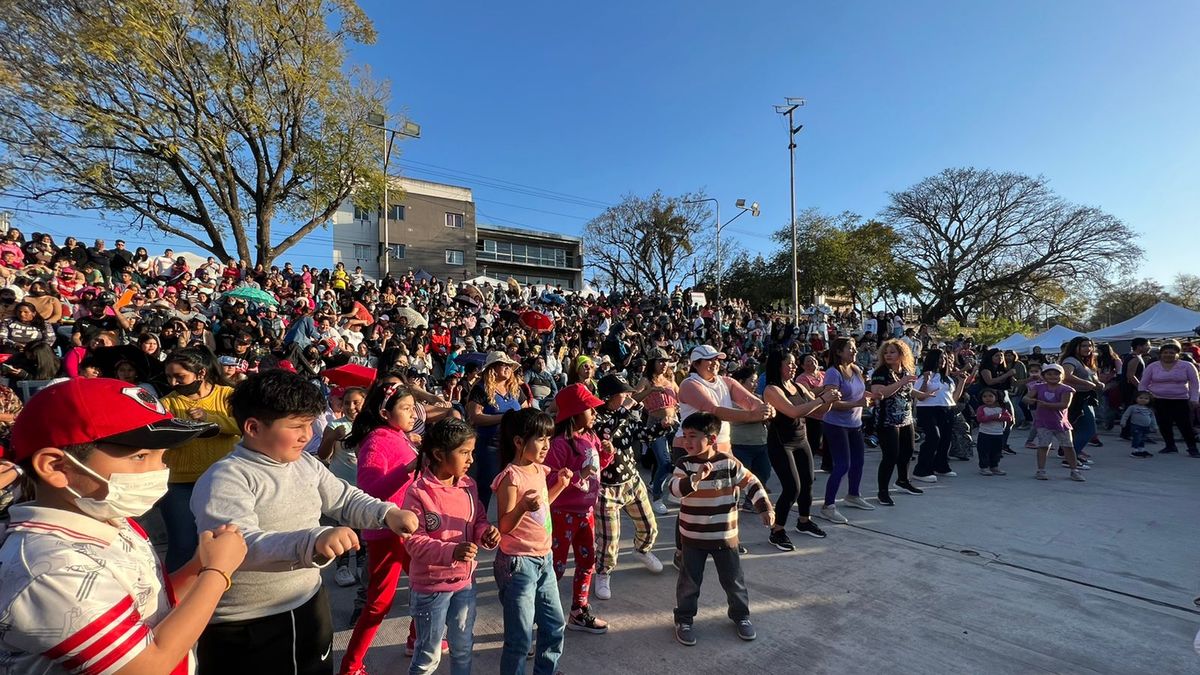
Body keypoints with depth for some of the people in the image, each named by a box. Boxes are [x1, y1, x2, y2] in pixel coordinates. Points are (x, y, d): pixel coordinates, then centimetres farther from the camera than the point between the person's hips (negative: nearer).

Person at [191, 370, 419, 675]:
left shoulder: (307, 464, 1)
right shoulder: (224, 480, -21)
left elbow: (345, 499, 9)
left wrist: (387, 513, -11)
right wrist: (313, 541, -49)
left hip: (310, 606, 6)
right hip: (244, 628, -6)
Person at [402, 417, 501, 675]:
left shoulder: (468, 485, -3)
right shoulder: (418, 492, -21)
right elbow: (414, 542, -21)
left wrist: (486, 532, -14)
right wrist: (451, 552, -34)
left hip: (465, 581, 5)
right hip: (431, 586, -5)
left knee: (463, 647, 23)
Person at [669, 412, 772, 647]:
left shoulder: (729, 463, -10)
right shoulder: (684, 464, -12)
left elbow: (751, 483, 1)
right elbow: (675, 488, -27)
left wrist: (765, 508, -3)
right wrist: (696, 478, -41)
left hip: (725, 536, 1)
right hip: (692, 537, 0)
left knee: (733, 580, 16)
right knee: (689, 582, 10)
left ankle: (741, 615, 38)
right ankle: (684, 620, 28)